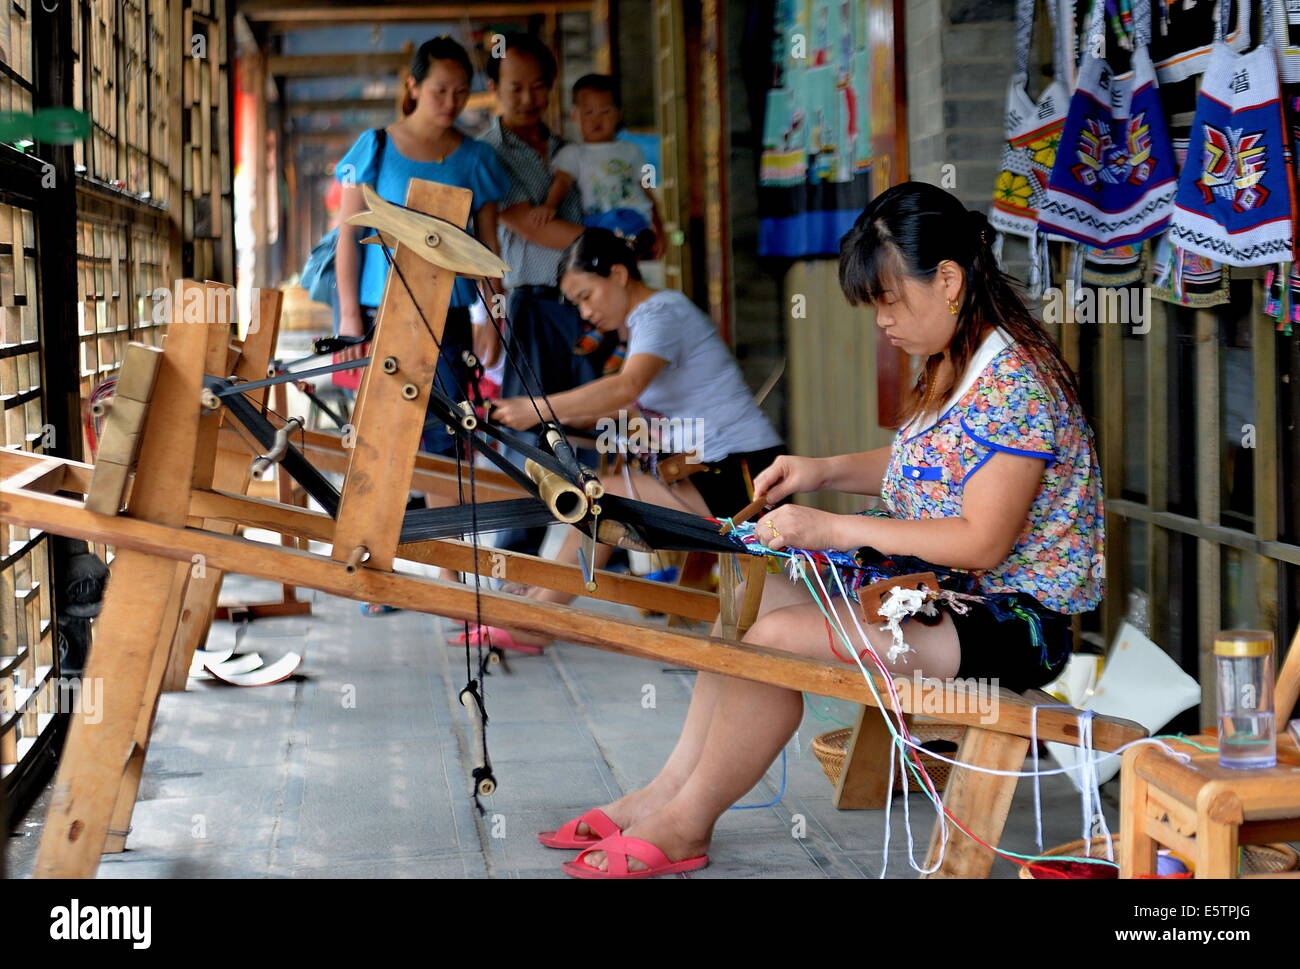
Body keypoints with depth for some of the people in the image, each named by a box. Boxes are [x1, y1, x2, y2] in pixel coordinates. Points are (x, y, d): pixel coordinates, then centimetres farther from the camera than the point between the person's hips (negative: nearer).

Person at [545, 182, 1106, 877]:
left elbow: (982, 542, -25)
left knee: (778, 636, -23)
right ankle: (673, 787, 5)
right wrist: (825, 471, 8)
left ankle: (685, 825, -7)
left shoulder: (1013, 384, -22)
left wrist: (837, 529, -21)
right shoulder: (951, 364, 9)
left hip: (1012, 621, -11)